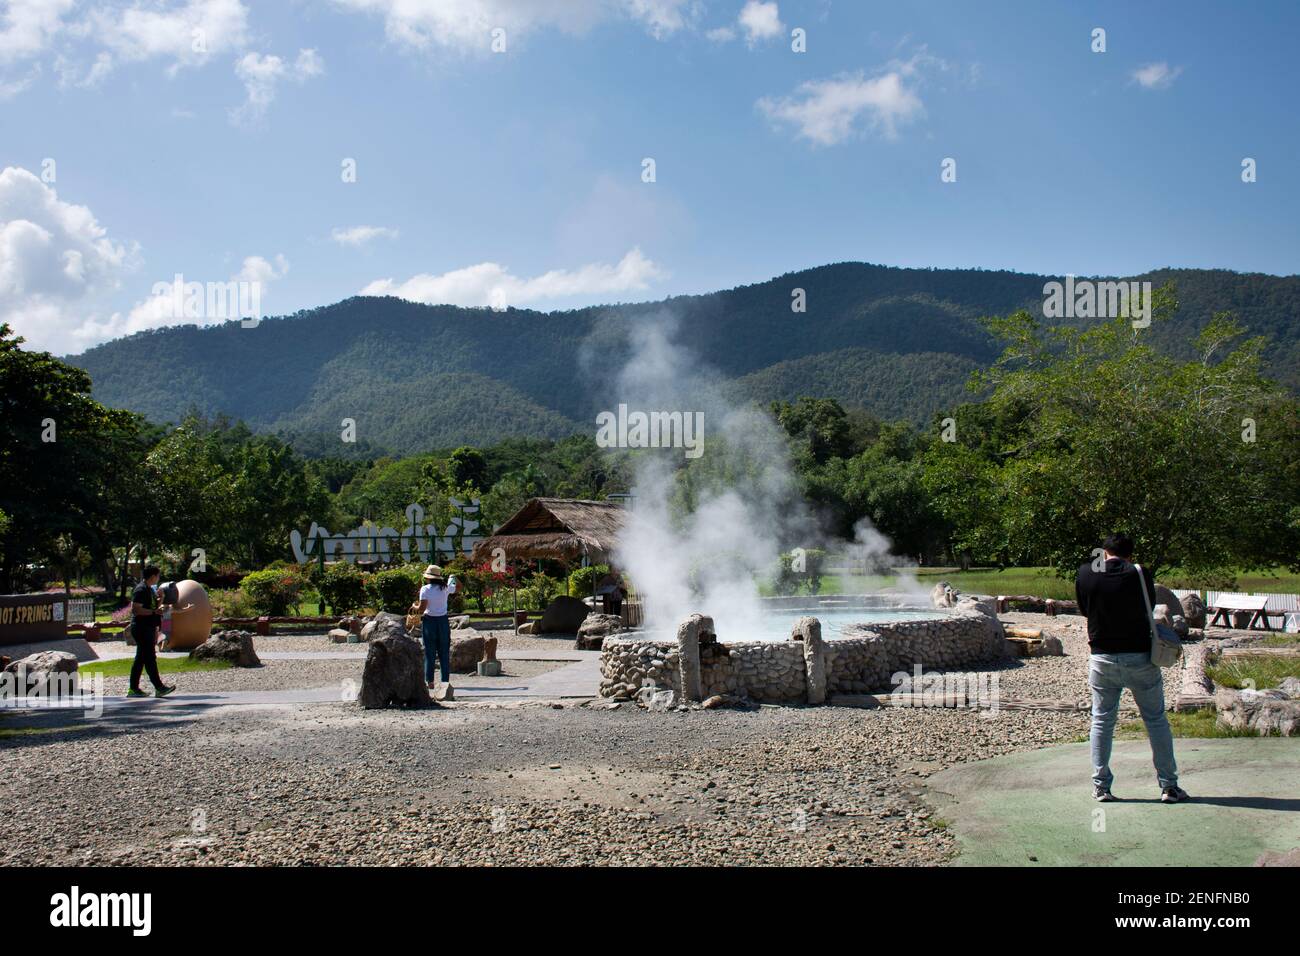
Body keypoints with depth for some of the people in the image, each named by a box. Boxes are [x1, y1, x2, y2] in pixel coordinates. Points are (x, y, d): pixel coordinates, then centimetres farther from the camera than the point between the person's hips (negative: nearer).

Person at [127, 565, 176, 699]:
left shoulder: (149, 589, 18)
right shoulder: (141, 590, -14)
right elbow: (136, 609, -23)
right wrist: (154, 611, -23)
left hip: (148, 628, 11)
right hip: (142, 628, -11)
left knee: (140, 659, 11)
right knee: (150, 658, -10)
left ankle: (134, 689, 14)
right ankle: (159, 688, -12)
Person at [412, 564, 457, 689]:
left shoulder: (425, 589, -9)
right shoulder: (445, 588, 2)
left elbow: (421, 609, -14)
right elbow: (457, 588, 23)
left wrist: (414, 606, 6)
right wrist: (452, 578, 39)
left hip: (429, 621, -3)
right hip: (443, 621, 3)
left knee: (429, 653, 3)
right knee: (444, 653, 8)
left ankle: (430, 681, 2)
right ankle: (445, 681, 7)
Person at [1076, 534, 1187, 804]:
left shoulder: (1086, 574, -5)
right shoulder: (1142, 576, -9)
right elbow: (1150, 607, 7)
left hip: (1102, 658, 1)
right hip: (1140, 657, -1)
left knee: (1101, 721, 11)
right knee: (1156, 720, 10)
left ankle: (1101, 786, 11)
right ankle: (1169, 786, 15)